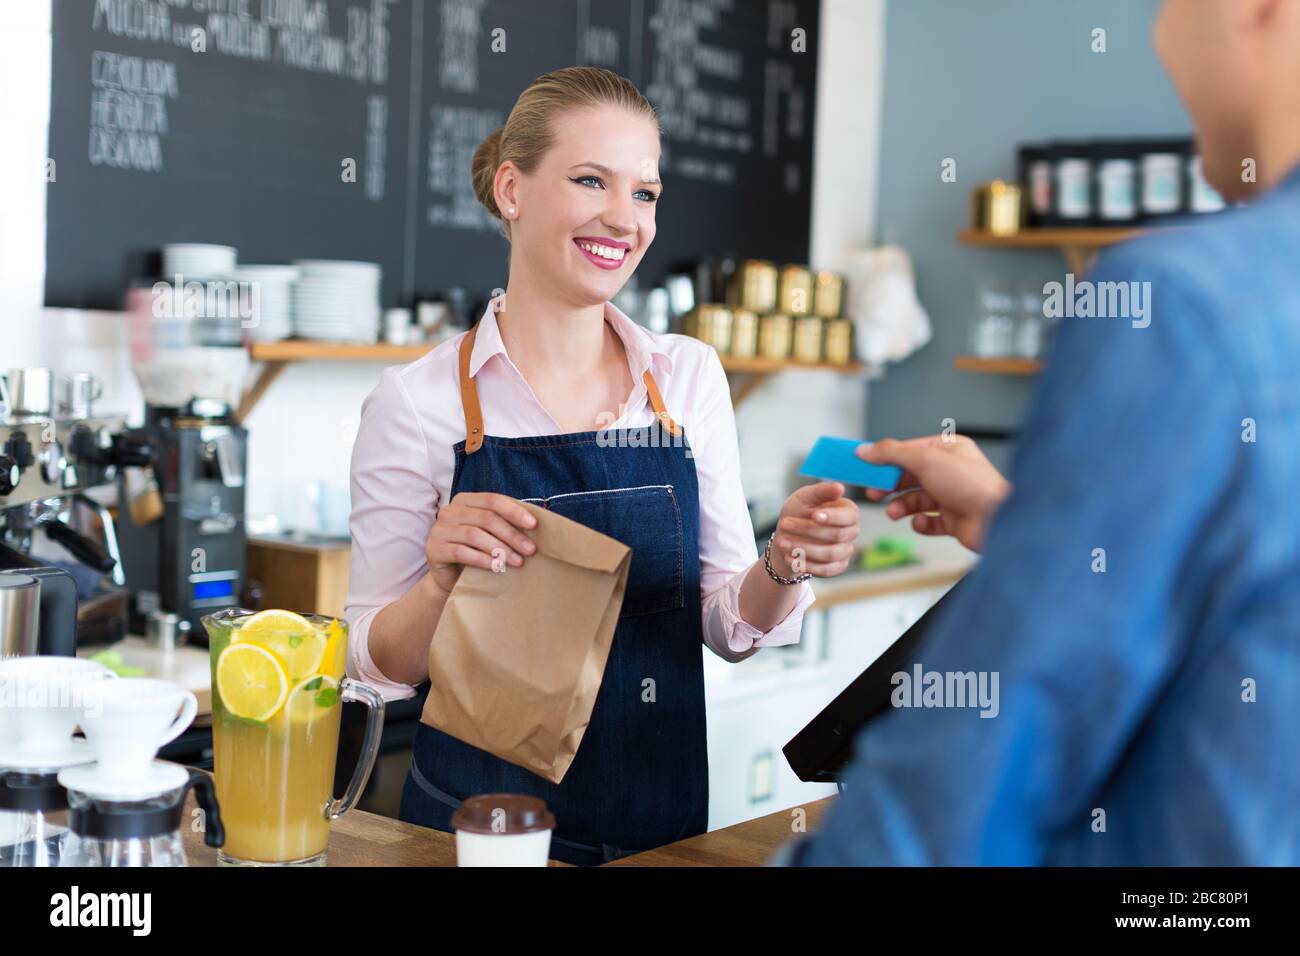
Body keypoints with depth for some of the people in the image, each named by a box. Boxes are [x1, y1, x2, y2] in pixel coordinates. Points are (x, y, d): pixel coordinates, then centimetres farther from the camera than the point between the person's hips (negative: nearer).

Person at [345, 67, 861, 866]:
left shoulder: (690, 375, -2)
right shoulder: (418, 401, -11)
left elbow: (728, 627, 1)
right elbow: (380, 667, -7)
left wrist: (785, 566, -18)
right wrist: (440, 586, -25)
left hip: (665, 819, 3)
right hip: (479, 820, -2)